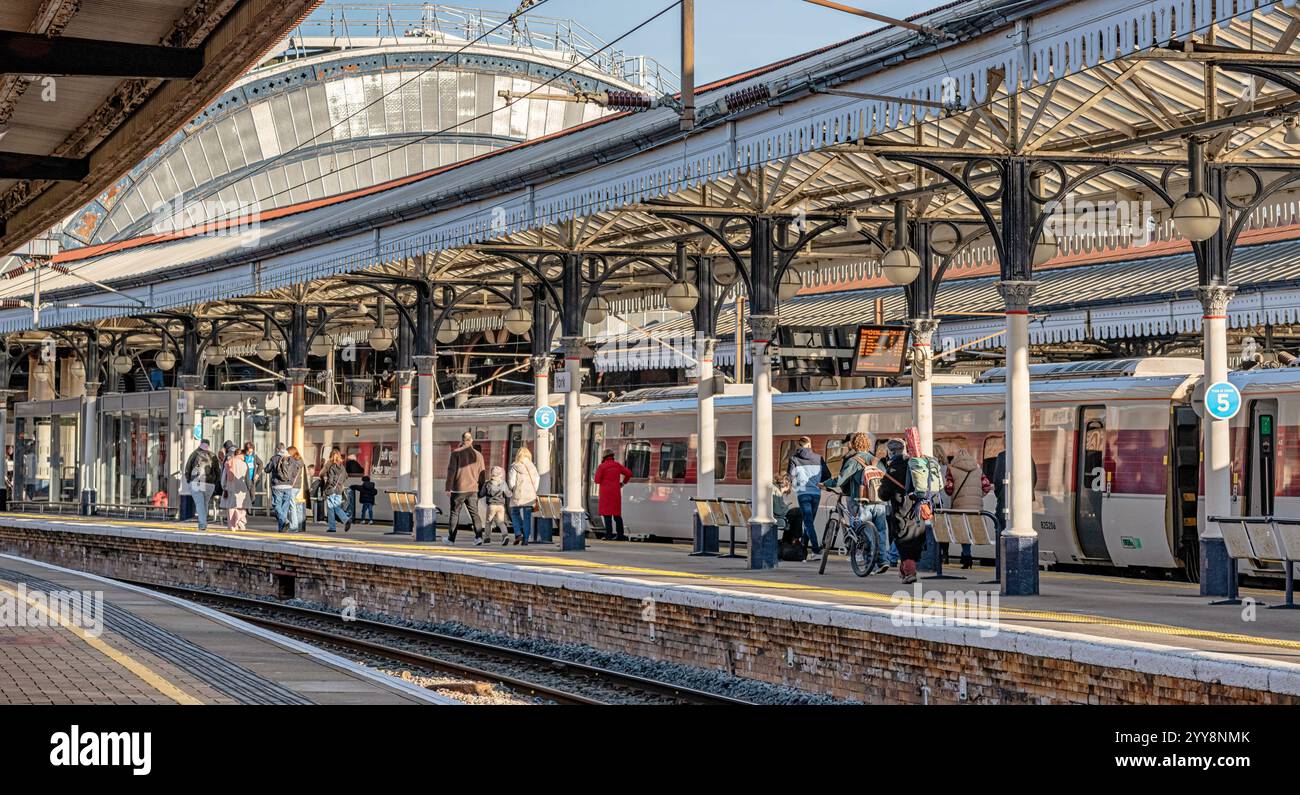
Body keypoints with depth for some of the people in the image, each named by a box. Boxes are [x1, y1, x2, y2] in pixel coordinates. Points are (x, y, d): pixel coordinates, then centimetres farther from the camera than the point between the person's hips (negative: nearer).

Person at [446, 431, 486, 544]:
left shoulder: (456, 453, -5)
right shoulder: (478, 455, 6)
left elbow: (451, 471, -7)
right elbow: (481, 474, 10)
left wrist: (448, 488, -5)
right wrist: (481, 490, 17)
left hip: (458, 488, -3)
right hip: (473, 489, 3)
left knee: (455, 513, 8)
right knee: (474, 513, 4)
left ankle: (451, 538, 13)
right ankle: (479, 537, -11)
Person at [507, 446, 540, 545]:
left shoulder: (515, 467, -7)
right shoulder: (532, 467, 3)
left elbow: (511, 482, -8)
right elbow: (537, 480, 6)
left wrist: (513, 489, 10)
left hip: (518, 496, -3)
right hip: (530, 496, 3)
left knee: (515, 514, 12)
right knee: (527, 517, 6)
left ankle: (518, 533, -4)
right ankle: (526, 538, 4)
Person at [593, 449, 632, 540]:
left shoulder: (602, 466, -5)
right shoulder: (617, 465, 8)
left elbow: (597, 480, -11)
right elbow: (629, 473, 6)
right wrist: (623, 482, 17)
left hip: (606, 492, -5)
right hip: (616, 492, 5)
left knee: (606, 513, -5)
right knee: (617, 514, 10)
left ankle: (609, 534, -12)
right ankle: (620, 534, 9)